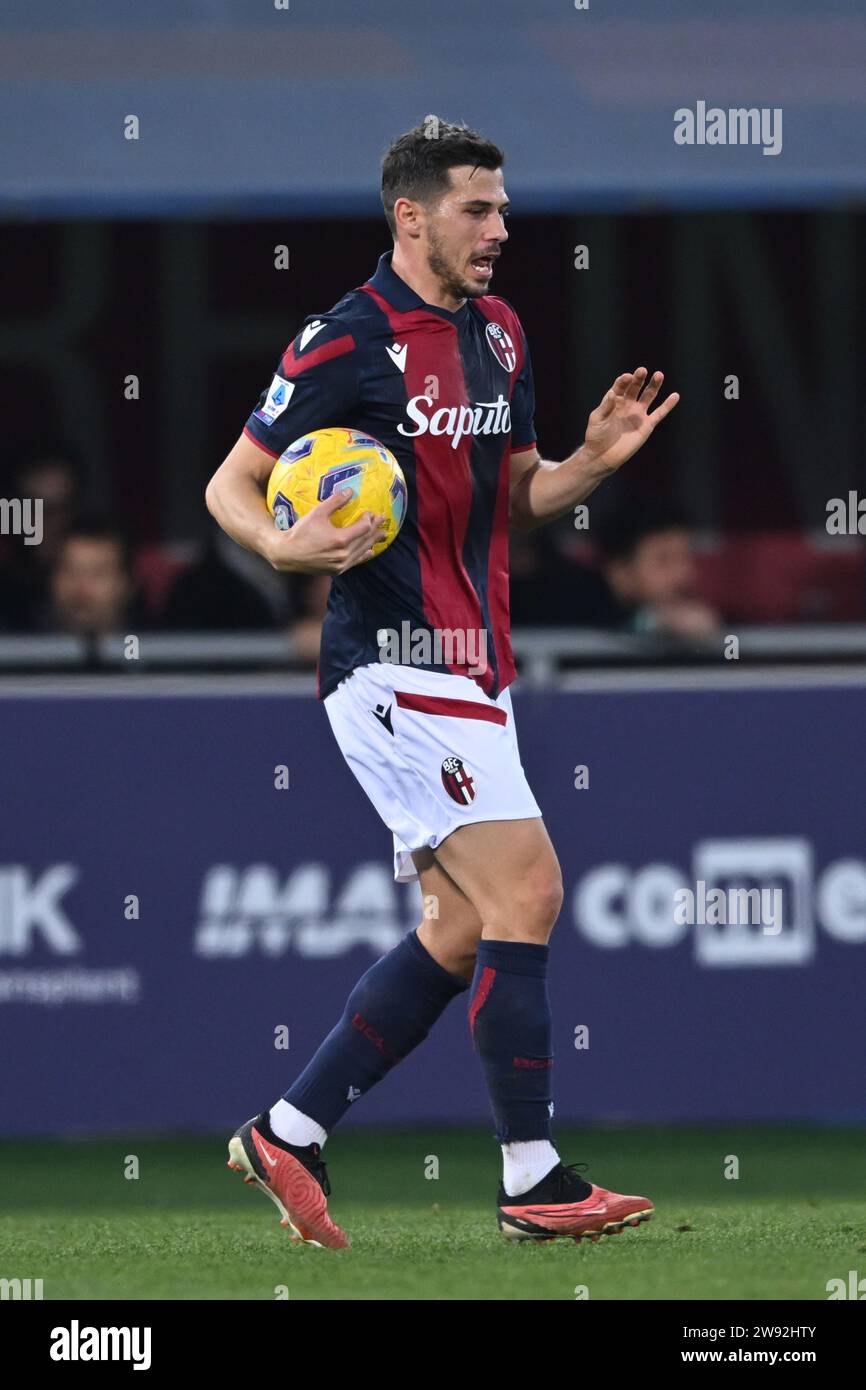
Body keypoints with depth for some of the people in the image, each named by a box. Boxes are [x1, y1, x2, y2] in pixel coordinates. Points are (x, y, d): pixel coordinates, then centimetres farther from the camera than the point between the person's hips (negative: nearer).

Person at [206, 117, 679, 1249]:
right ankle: (533, 1179, -9)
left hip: (468, 669, 9)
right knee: (526, 891, -14)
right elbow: (231, 485, -6)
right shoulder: (347, 343, -11)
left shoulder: (498, 336, 12)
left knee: (462, 930, 9)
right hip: (394, 666, -9)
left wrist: (595, 459, 2)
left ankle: (289, 1134, 17)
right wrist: (284, 545, -26)